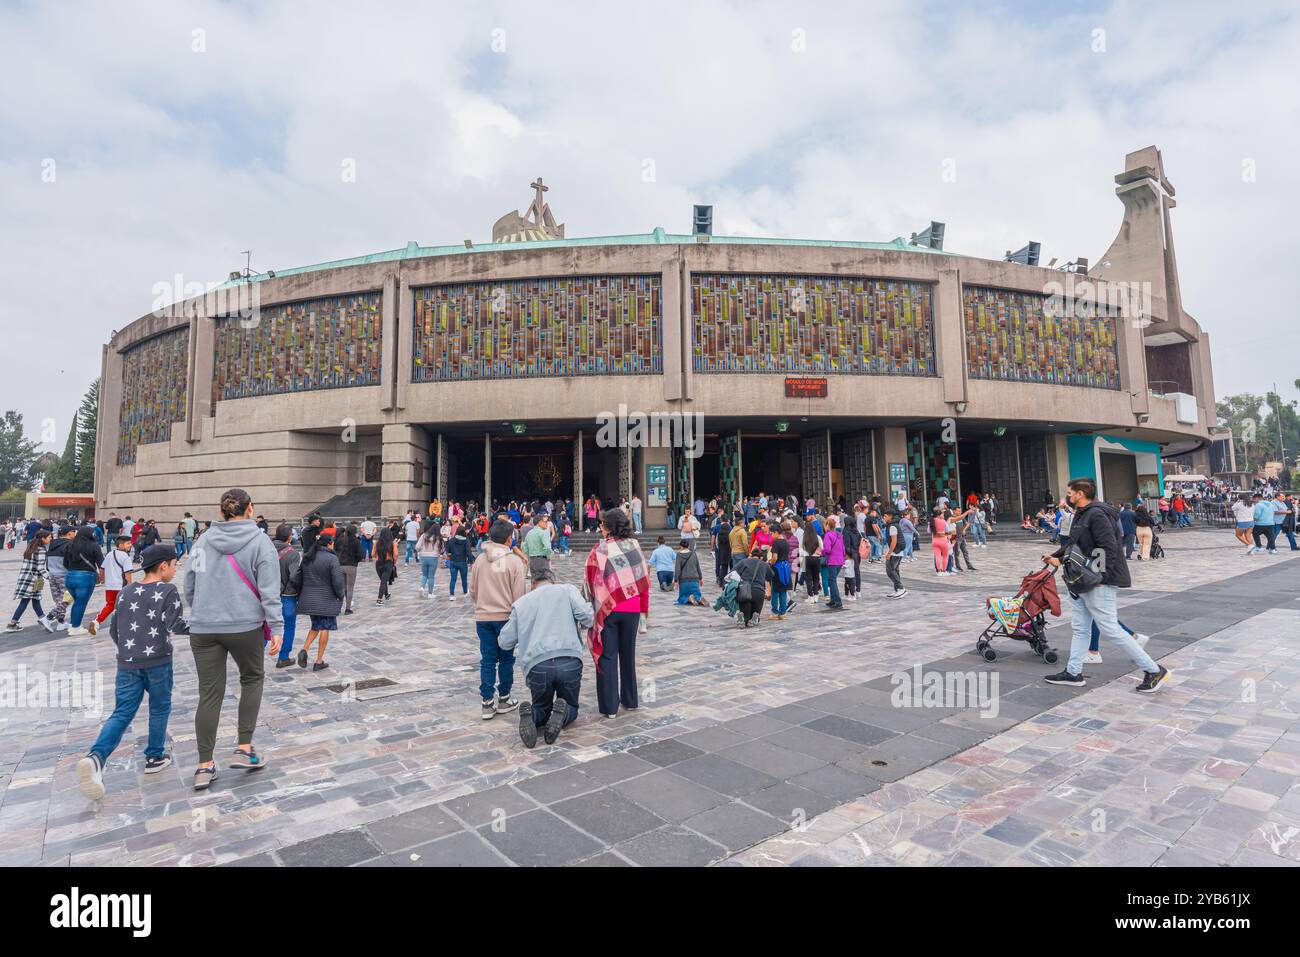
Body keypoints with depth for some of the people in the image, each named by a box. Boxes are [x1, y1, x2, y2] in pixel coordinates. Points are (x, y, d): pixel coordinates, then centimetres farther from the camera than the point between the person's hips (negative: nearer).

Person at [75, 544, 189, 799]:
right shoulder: (168, 591, -8)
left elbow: (113, 631, 17)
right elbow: (175, 625, -18)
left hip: (127, 663, 5)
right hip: (158, 662, -5)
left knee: (122, 713, 6)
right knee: (159, 709, 14)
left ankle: (95, 757, -17)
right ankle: (154, 757, 23)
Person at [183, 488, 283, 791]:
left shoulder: (203, 540, 8)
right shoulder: (260, 541, -5)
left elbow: (189, 587, 15)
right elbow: (269, 590, -10)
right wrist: (275, 628, -8)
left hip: (203, 628, 4)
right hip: (245, 626, -3)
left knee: (209, 695, 9)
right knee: (252, 678, 18)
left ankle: (204, 766, 15)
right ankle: (244, 749, 16)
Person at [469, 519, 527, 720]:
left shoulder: (480, 560, 1)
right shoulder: (514, 561, -10)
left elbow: (472, 592, 8)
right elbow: (519, 595, -9)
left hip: (482, 617, 3)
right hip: (505, 617, -3)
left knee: (487, 660, 8)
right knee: (506, 659, 12)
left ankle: (488, 703, 10)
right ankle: (504, 699, 21)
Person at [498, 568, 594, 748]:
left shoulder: (520, 603, 17)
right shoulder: (568, 590, 11)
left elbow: (504, 642, 17)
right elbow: (587, 616, -4)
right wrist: (580, 625, 19)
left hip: (537, 666, 1)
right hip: (570, 662, -1)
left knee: (542, 708, 25)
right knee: (571, 707, 23)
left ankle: (531, 716, -10)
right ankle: (563, 713, -12)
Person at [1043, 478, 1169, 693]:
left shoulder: (1097, 514, -17)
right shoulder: (1081, 515, 15)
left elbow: (1109, 548, -23)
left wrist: (1101, 576, -25)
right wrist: (1057, 557, 13)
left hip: (1097, 582, -10)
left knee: (1110, 629, -5)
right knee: (1080, 629, 13)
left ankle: (1154, 671, 7)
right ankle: (1073, 672, 20)